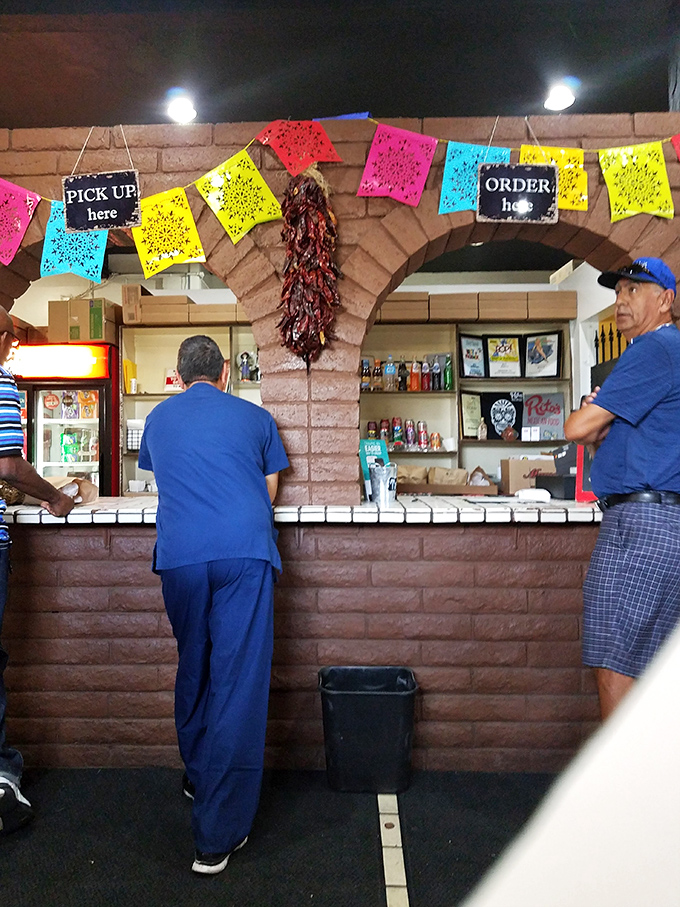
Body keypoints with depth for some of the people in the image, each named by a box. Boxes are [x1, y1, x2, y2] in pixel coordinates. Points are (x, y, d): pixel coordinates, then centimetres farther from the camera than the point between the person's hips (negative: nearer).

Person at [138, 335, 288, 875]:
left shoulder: (158, 419, 19)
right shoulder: (254, 417, 14)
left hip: (180, 556, 3)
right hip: (244, 552, -2)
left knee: (193, 668, 22)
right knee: (238, 682, -1)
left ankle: (198, 776, 41)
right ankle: (218, 835, 2)